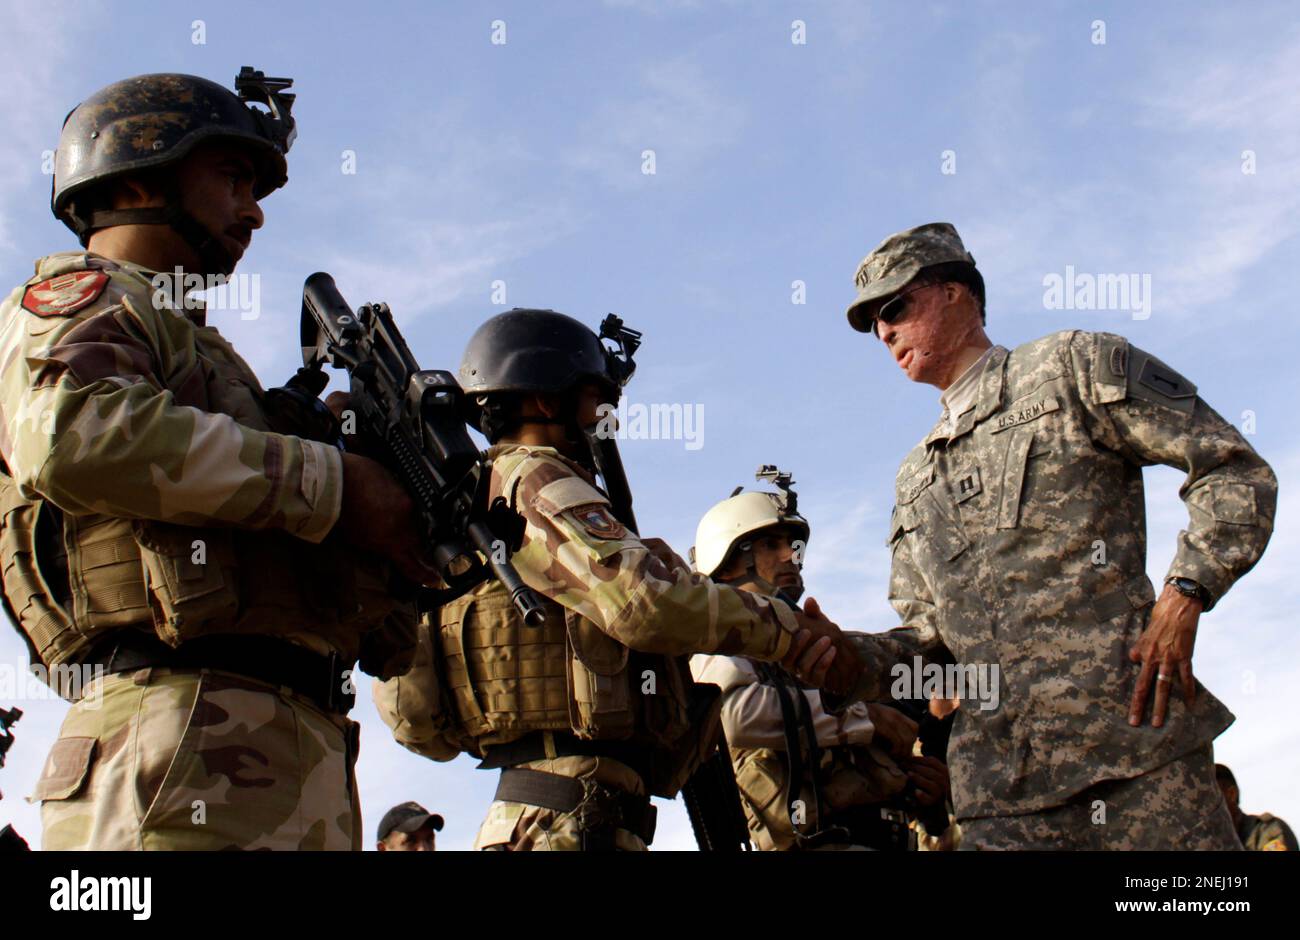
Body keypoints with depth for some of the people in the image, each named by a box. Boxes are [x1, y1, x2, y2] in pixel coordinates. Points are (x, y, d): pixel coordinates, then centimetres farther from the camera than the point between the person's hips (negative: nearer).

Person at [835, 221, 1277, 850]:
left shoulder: (1073, 367, 8)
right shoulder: (914, 479, 26)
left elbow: (1235, 470, 3)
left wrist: (1184, 595, -10)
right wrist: (869, 659, 3)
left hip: (1129, 726, -5)